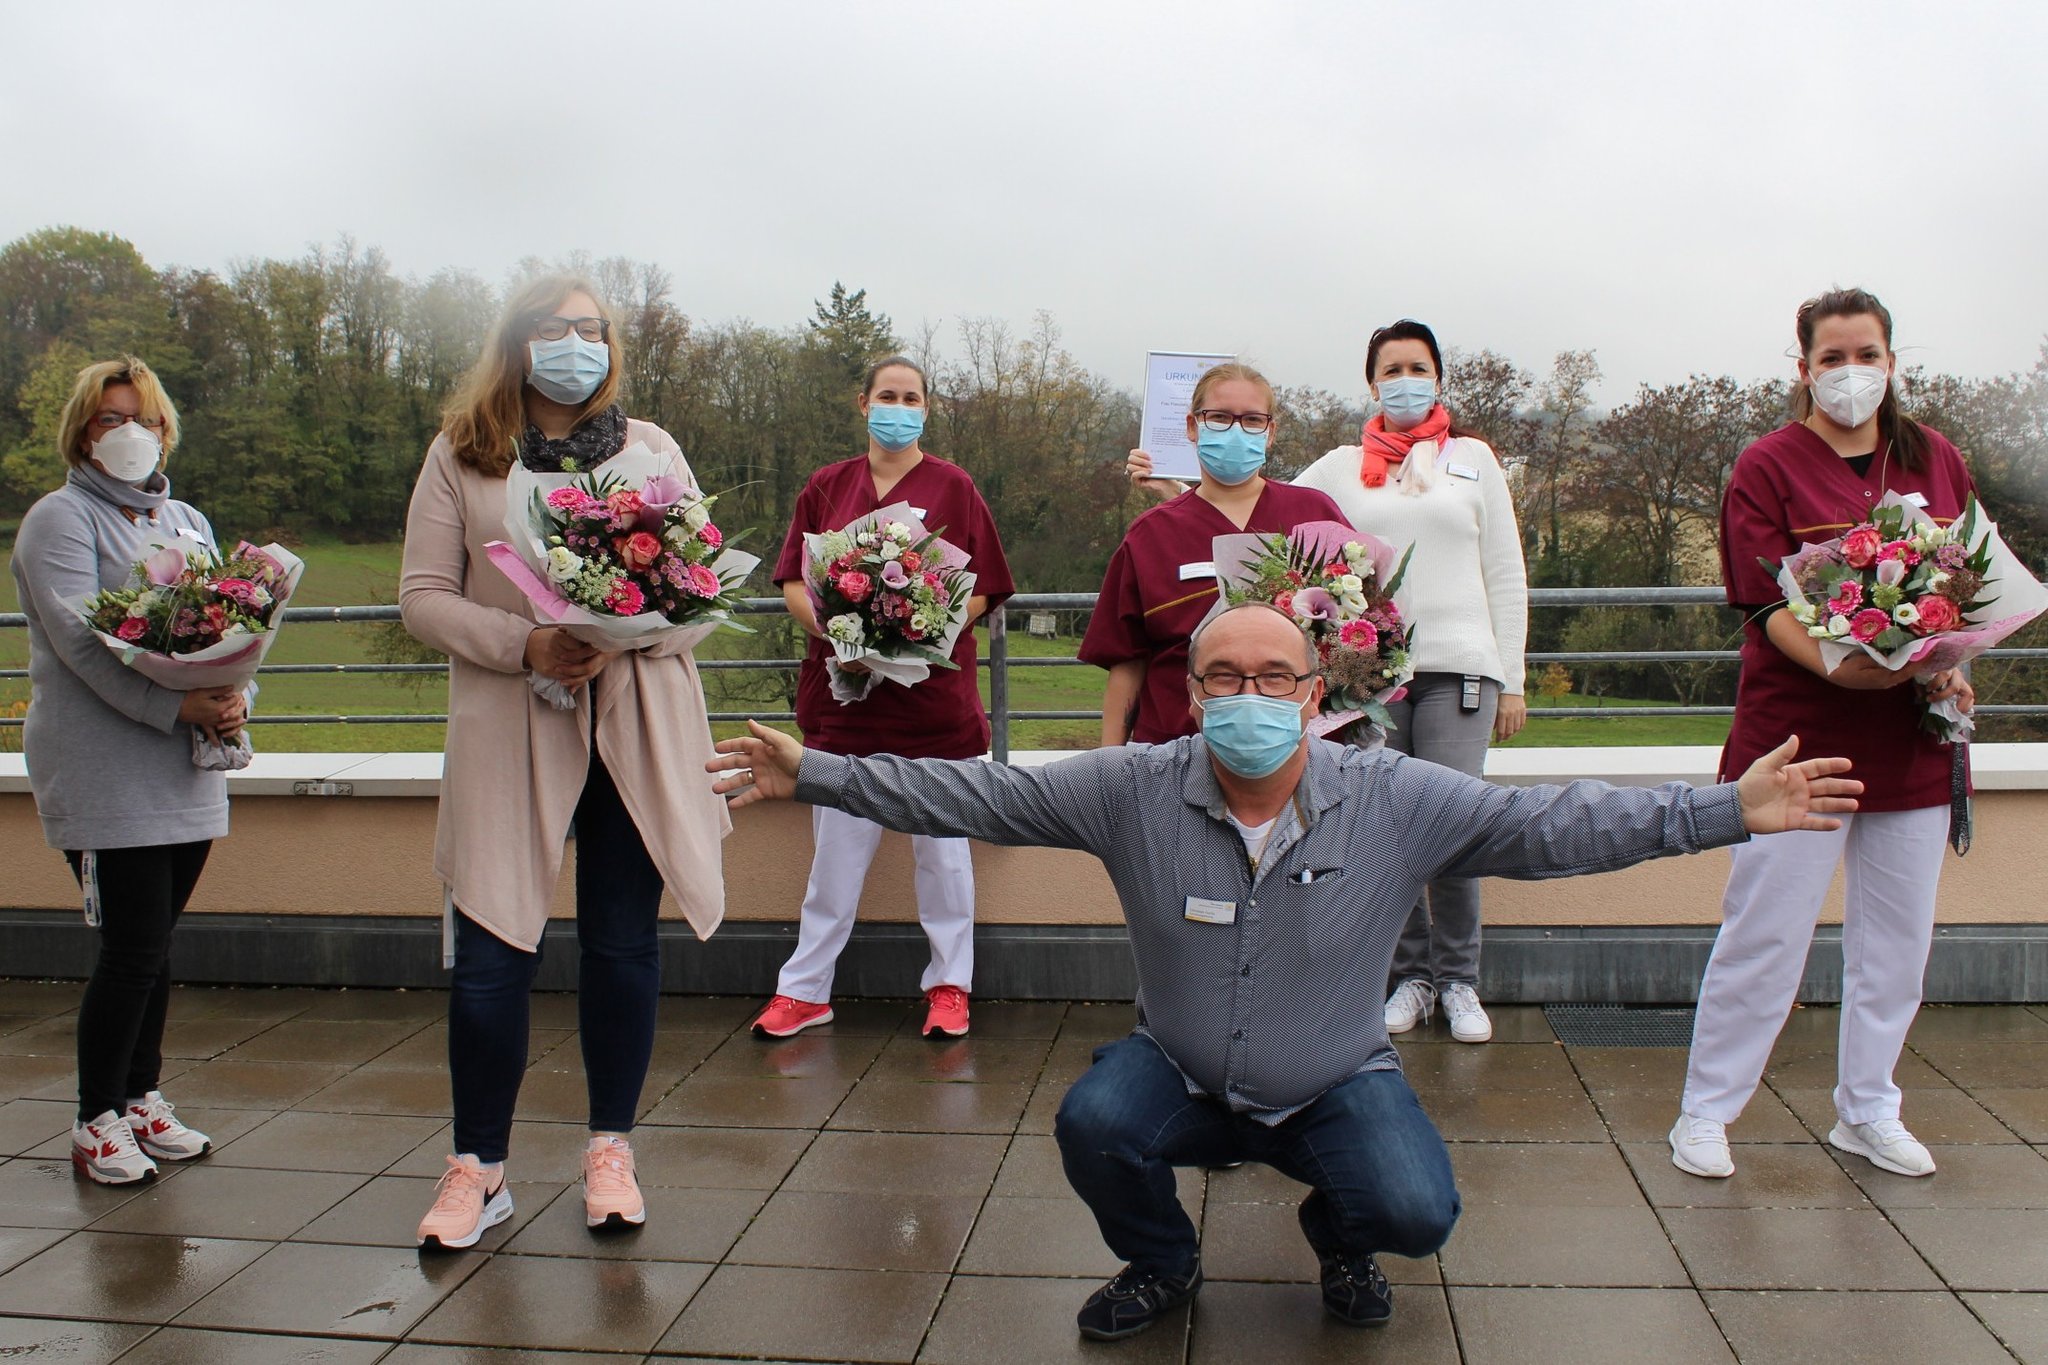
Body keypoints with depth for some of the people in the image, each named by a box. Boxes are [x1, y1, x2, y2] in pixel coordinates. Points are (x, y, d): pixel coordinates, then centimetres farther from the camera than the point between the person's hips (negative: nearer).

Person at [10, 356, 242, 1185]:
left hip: (188, 772, 6)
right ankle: (97, 1123, 9)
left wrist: (233, 701, -10)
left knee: (154, 940, 12)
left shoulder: (188, 523, 18)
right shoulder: (60, 520, -3)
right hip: (105, 772, -6)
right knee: (133, 946, -6)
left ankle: (141, 1101, 24)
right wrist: (177, 707, -25)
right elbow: (82, 640, -15)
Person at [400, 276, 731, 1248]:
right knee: (490, 951, -1)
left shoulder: (651, 450, 10)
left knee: (623, 943, 5)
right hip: (508, 732, -1)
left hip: (637, 727, 1)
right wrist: (525, 645, -14)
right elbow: (423, 595, 2)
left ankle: (610, 1151, 21)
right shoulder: (461, 455, 6)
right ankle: (477, 1169, 16)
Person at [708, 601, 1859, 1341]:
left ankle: (1341, 1238, 18)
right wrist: (813, 775, -17)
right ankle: (1163, 1264, 9)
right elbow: (970, 796, -12)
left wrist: (1732, 811, -19)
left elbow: (1552, 825, -13)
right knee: (1092, 1125, -27)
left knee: (1419, 1212, -24)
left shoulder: (1399, 800, -14)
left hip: (1340, 1084, 0)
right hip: (1178, 1073, 1)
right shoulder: (1133, 789, -14)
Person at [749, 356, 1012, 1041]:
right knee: (837, 845, 6)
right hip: (843, 694, 2)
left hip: (934, 695, -2)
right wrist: (833, 632, -13)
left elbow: (982, 592, -1)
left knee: (942, 845, 7)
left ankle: (950, 984, 20)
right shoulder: (827, 488, 9)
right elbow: (793, 582, 6)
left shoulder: (953, 486, 2)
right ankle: (805, 989, 17)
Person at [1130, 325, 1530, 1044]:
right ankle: (1411, 977, 19)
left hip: (1457, 668, -1)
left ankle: (1459, 982, 12)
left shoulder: (1472, 457, 11)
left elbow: (1505, 575, 10)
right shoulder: (1341, 467, 12)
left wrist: (1511, 681, 6)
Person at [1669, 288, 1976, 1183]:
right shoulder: (1769, 468, -4)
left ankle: (1867, 1111, 28)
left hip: (1913, 738, 5)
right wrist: (1841, 665, -28)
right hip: (1800, 735, -5)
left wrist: (1951, 668, -5)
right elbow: (1766, 606, -11)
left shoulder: (1936, 461, 10)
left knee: (1897, 938, 12)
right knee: (1764, 932, -2)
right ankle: (1704, 1112, 12)